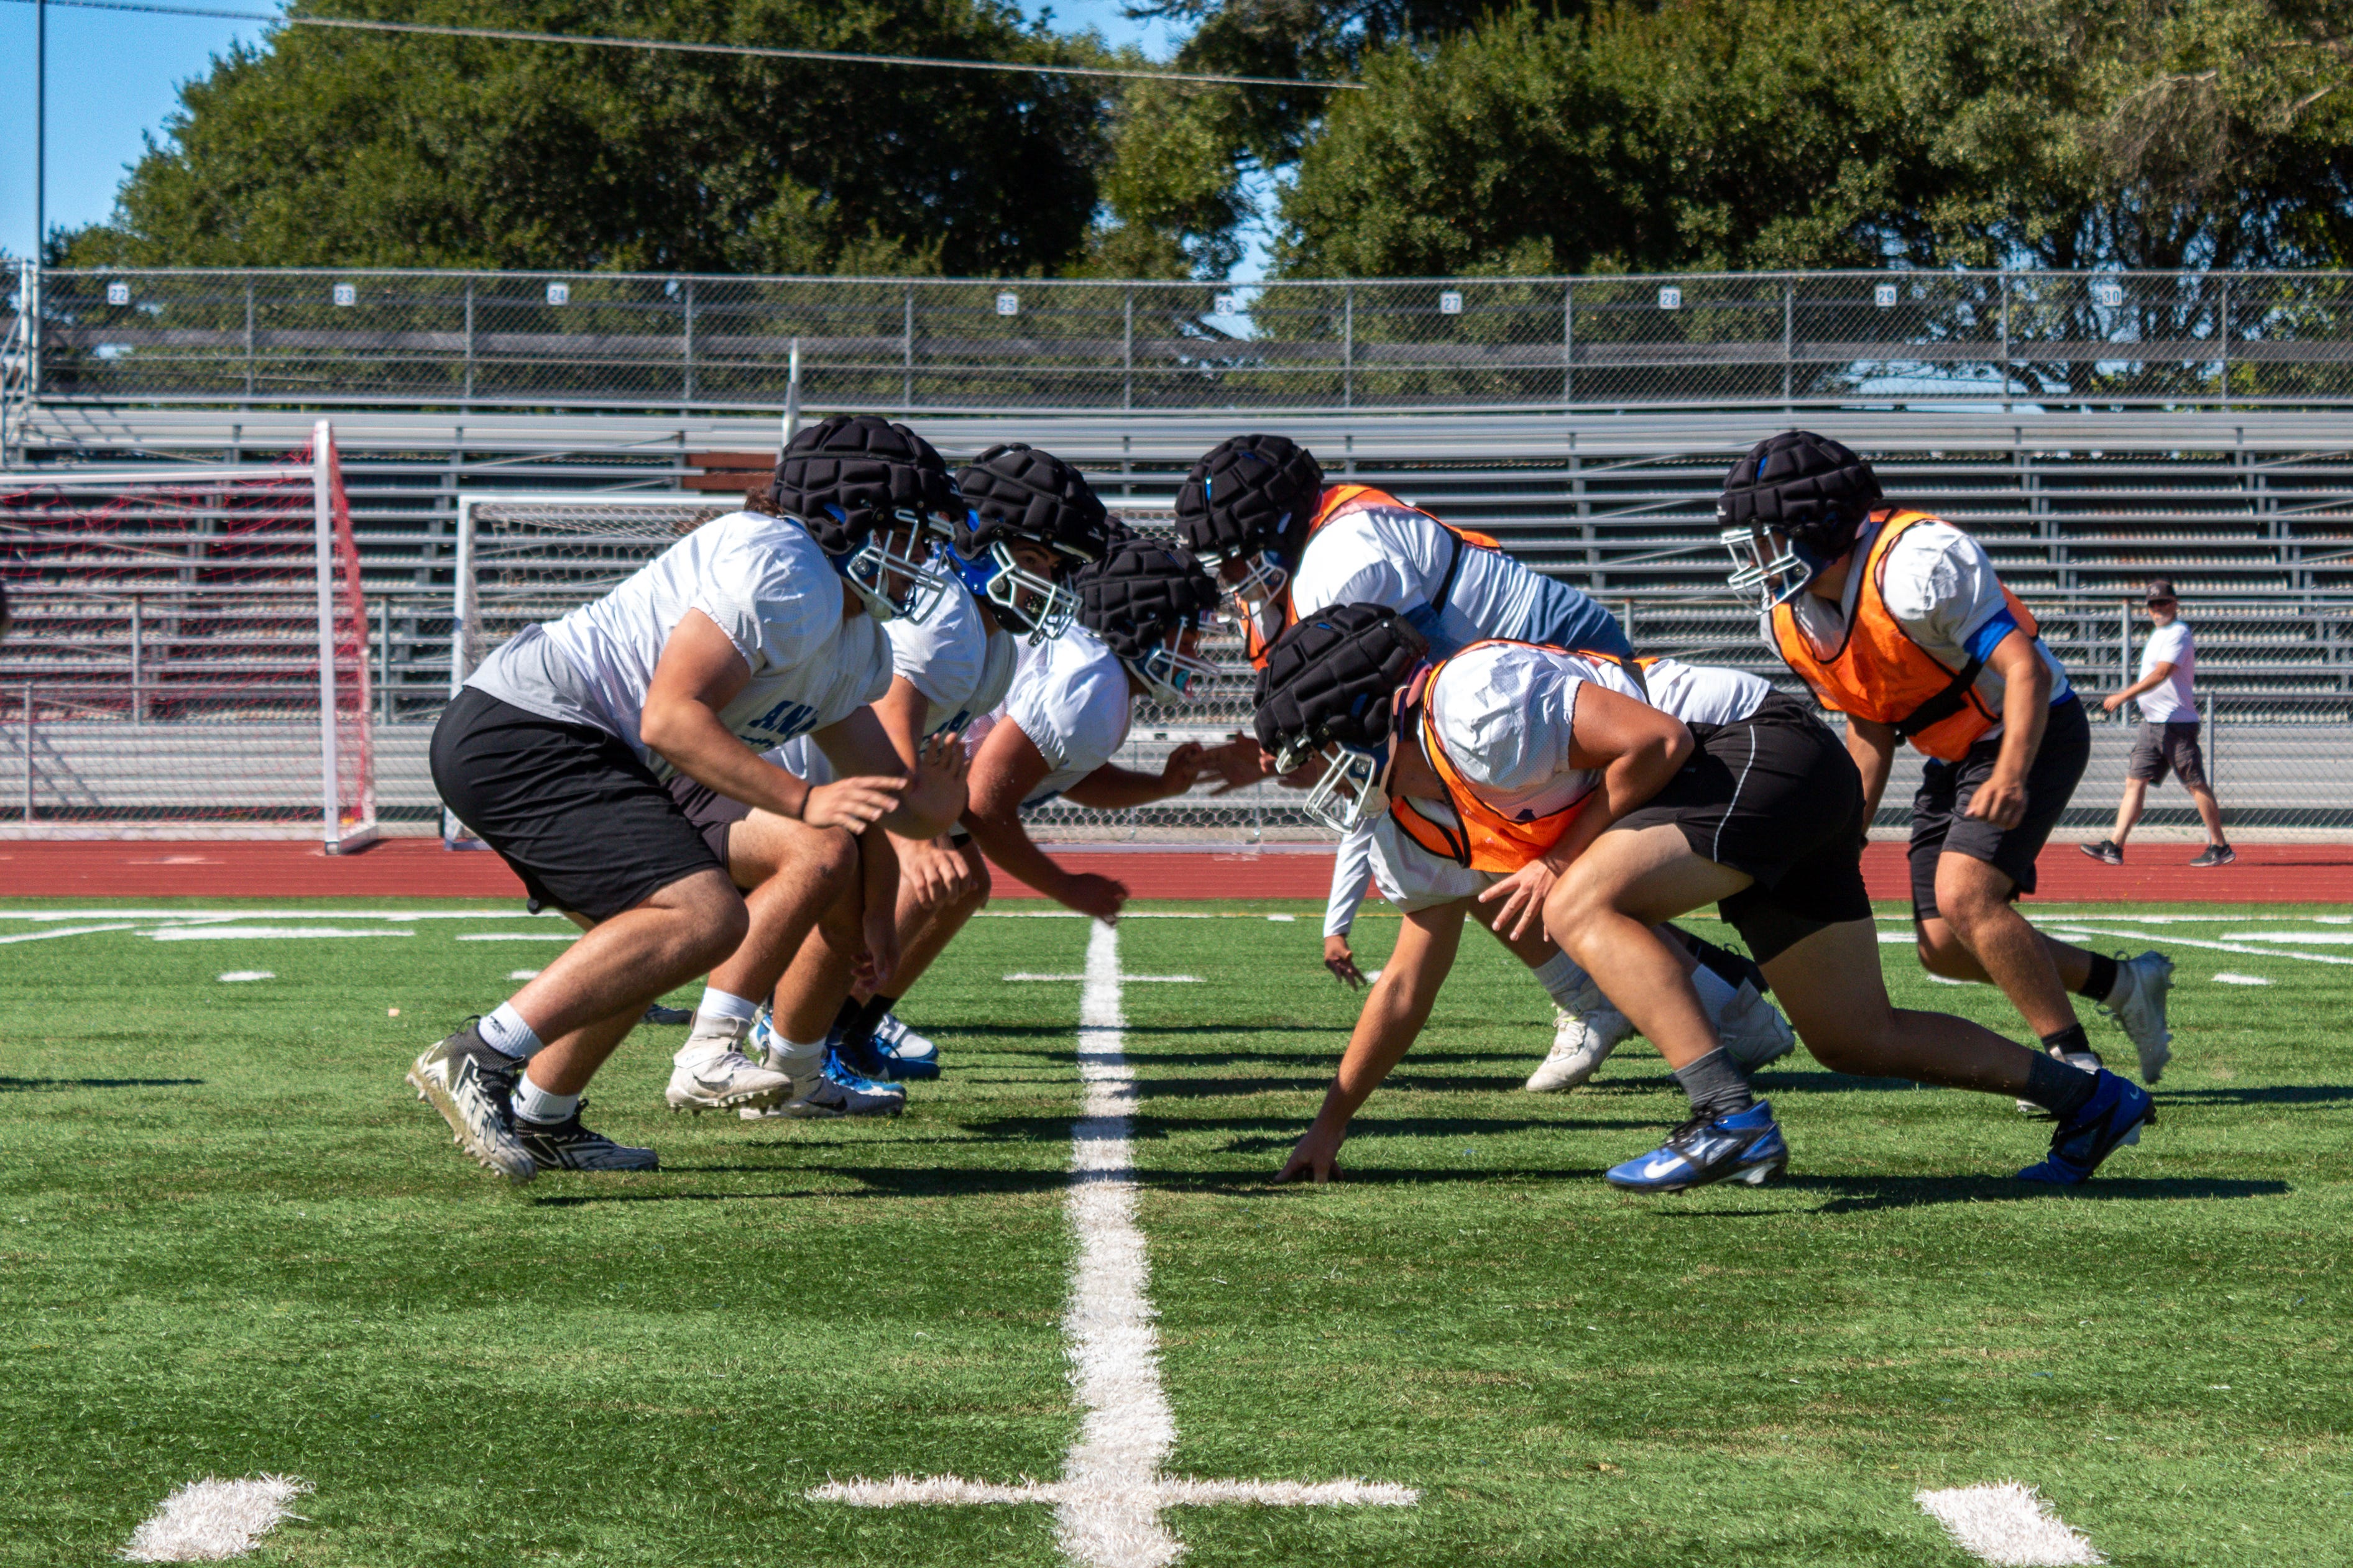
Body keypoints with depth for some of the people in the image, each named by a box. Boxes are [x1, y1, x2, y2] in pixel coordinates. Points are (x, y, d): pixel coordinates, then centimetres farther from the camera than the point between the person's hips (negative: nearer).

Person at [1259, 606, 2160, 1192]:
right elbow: (1404, 989, 23)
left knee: (1581, 906, -22)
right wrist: (1329, 1127, 23)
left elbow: (1657, 741, -20)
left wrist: (1563, 858, -12)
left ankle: (1730, 1118, -30)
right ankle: (2091, 1100, 21)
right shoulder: (1426, 820, 15)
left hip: (1765, 751, -10)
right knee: (1853, 1038, 12)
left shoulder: (1467, 701, -16)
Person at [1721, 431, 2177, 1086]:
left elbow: (2027, 669, -32)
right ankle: (2124, 983, 22)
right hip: (1953, 759, 9)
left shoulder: (1915, 565, -29)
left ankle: (2071, 1057, -14)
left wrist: (2010, 775, -45)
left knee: (1963, 896, -26)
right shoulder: (1793, 624, -3)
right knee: (1944, 949, 4)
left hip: (2029, 736, -9)